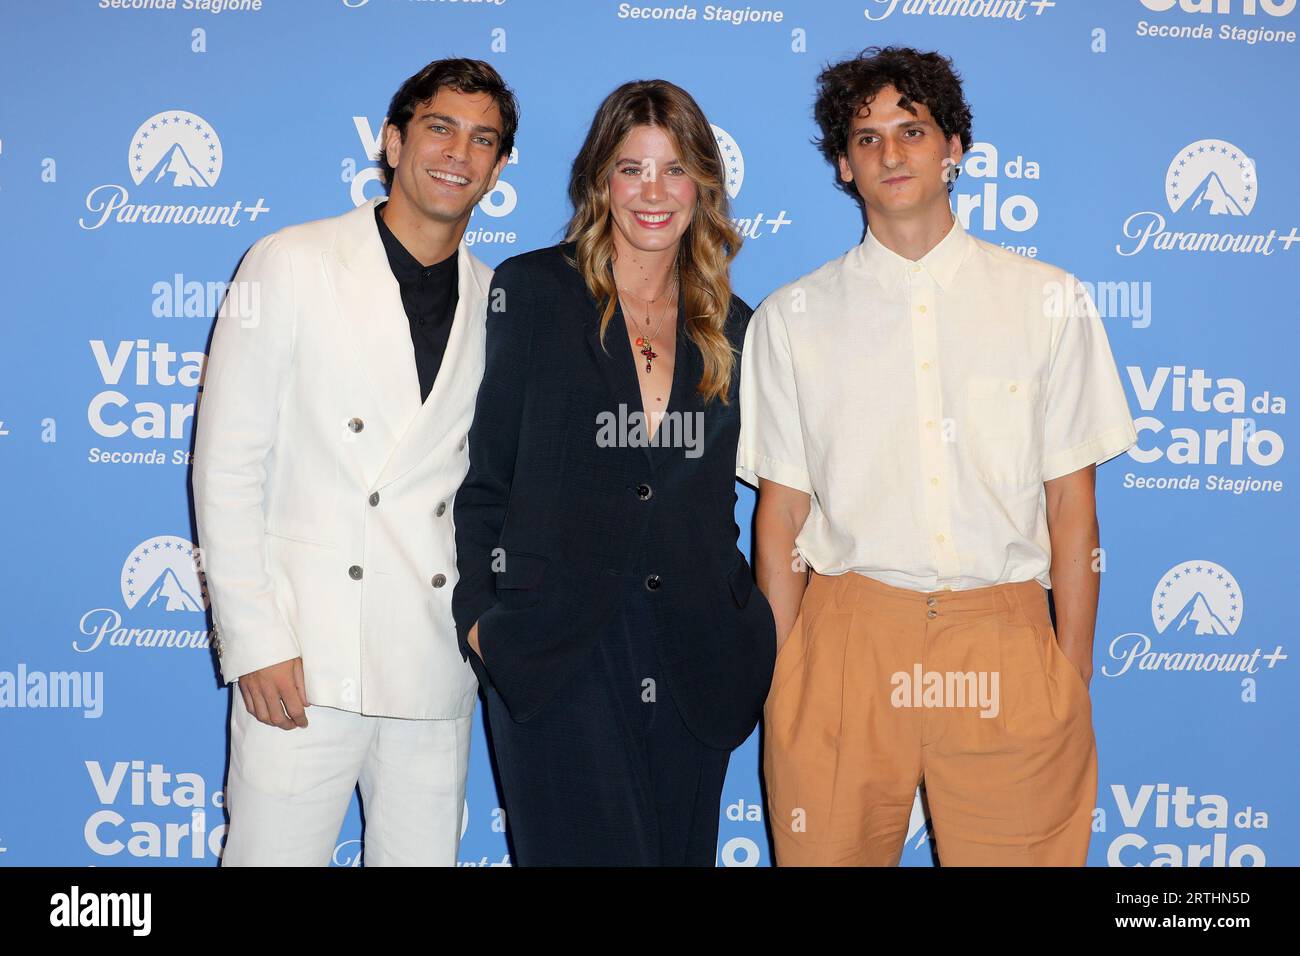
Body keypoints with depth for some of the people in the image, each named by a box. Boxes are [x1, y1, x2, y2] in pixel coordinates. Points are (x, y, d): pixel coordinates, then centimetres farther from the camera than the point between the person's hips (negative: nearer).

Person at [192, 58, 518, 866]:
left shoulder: (496, 301, 10)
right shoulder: (291, 265, 0)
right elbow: (227, 465, -4)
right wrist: (254, 642, -9)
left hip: (436, 669, 4)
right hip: (305, 660, -3)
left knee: (425, 853, 10)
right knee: (274, 853, 0)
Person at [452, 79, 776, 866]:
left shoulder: (732, 327, 11)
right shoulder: (534, 292, 1)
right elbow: (484, 472, 2)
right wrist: (479, 616, -4)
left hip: (692, 664, 4)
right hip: (553, 653, -3)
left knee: (681, 849, 10)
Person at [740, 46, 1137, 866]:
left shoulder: (1052, 302, 6)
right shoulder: (791, 319, 6)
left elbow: (1073, 502, 4)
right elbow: (781, 513, 6)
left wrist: (1073, 679, 1)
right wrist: (781, 678, 2)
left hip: (1005, 645, 0)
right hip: (845, 639, 0)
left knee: (1025, 852, 5)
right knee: (828, 852, 5)